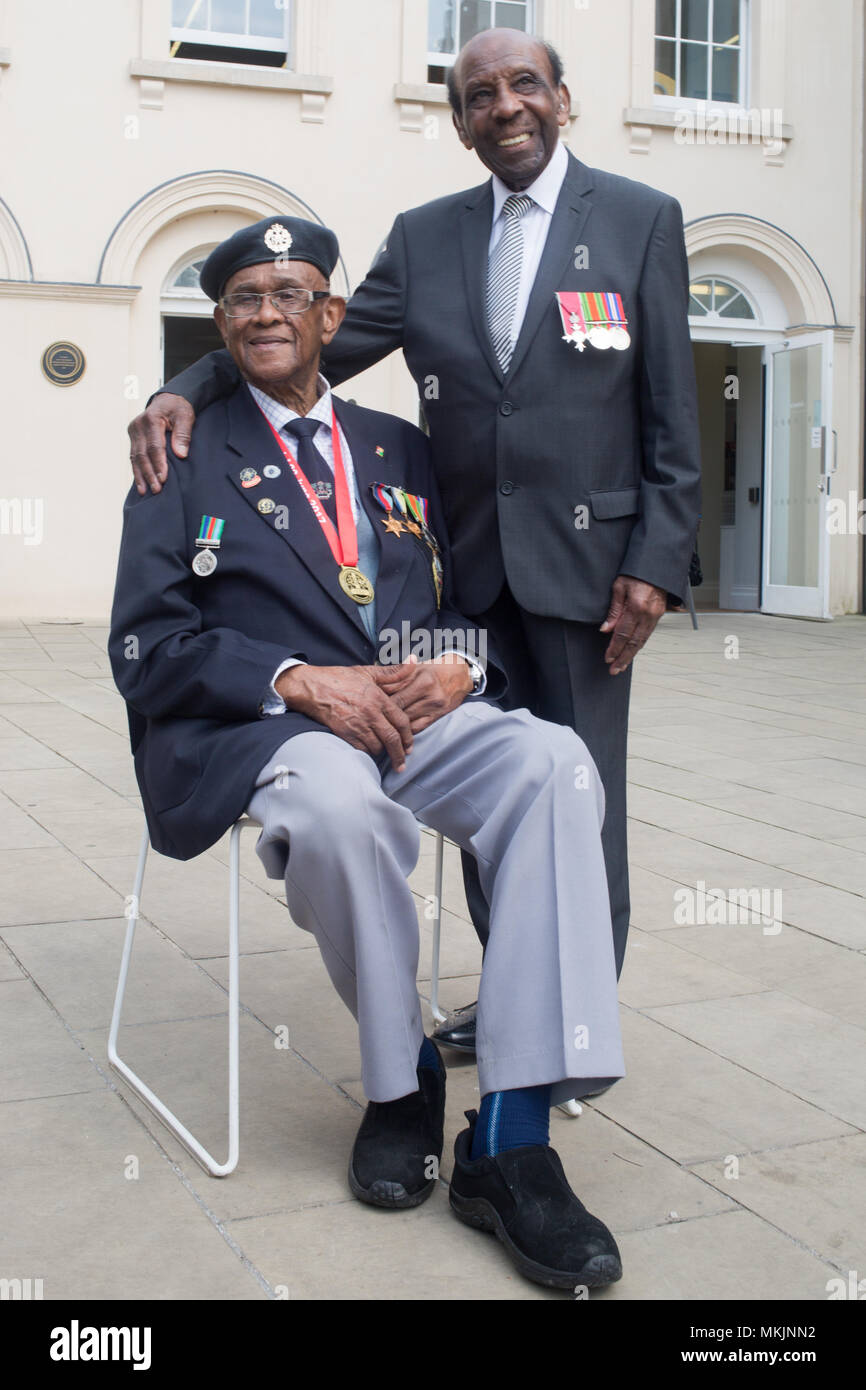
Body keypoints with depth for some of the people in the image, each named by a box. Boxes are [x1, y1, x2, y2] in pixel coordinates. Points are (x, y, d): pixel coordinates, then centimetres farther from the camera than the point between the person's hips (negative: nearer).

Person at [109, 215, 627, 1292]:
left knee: (555, 763, -29)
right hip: (266, 731, -3)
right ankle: (400, 1081, -10)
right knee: (340, 803, -39)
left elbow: (472, 597, 19)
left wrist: (460, 660, -6)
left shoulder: (401, 450, 23)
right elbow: (146, 648, 0)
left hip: (419, 714, 4)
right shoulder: (186, 458, 11)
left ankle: (511, 1143, -29)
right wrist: (298, 679, -15)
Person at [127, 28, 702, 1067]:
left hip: (584, 558, -3)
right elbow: (320, 343, 6)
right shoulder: (426, 237, 11)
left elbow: (672, 415, -2)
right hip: (469, 562, 4)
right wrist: (191, 388, -11)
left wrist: (656, 561, -9)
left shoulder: (640, 220, 1)